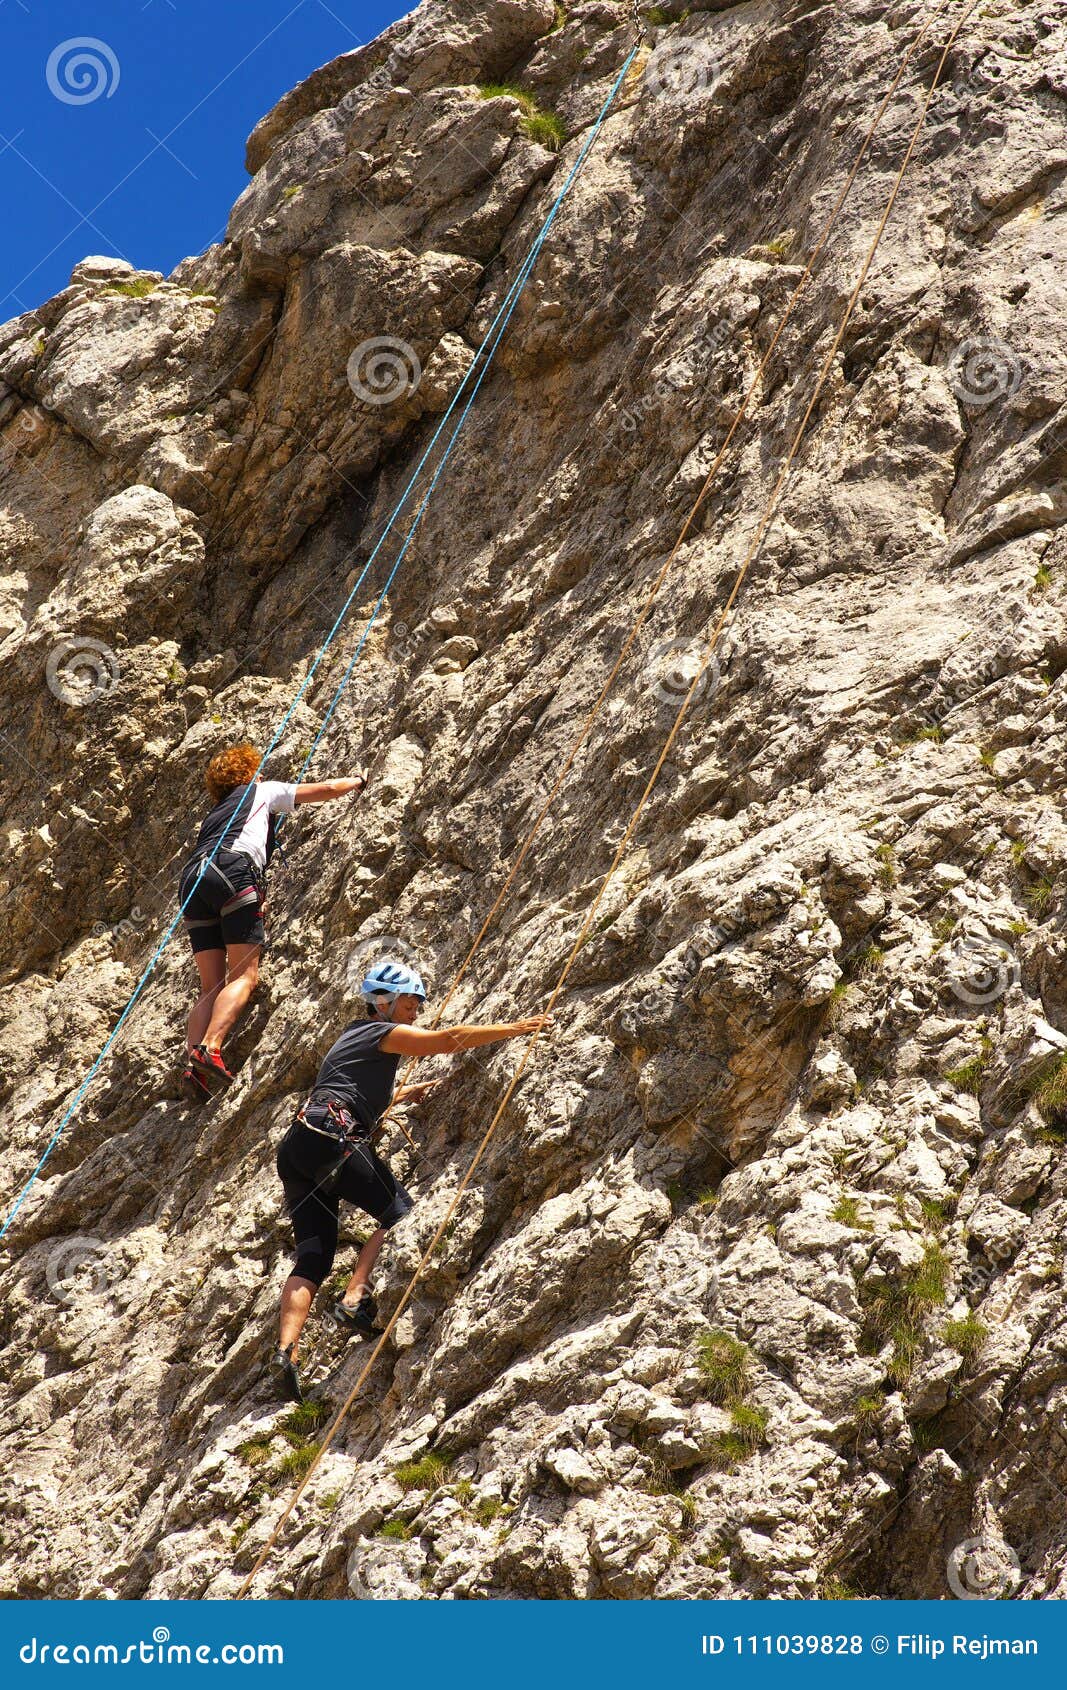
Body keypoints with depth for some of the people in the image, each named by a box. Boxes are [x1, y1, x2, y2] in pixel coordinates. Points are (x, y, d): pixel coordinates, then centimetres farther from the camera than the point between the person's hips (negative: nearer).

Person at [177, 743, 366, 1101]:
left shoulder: (214, 813, 39)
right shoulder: (263, 790, 25)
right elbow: (327, 789, 27)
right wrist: (358, 781, 46)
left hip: (192, 878, 6)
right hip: (233, 870, -6)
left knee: (212, 984, 3)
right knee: (244, 975, -10)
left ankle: (193, 1065, -15)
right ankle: (210, 1047, -31)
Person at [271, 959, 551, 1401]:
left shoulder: (354, 1035, 32)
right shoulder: (384, 1033, 5)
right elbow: (448, 1039, -6)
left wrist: (406, 1093, 46)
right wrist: (515, 1028, -2)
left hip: (295, 1149, 9)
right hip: (331, 1137, -9)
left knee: (313, 1256, 1)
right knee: (398, 1211, 0)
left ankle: (286, 1350, -14)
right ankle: (355, 1300, -14)